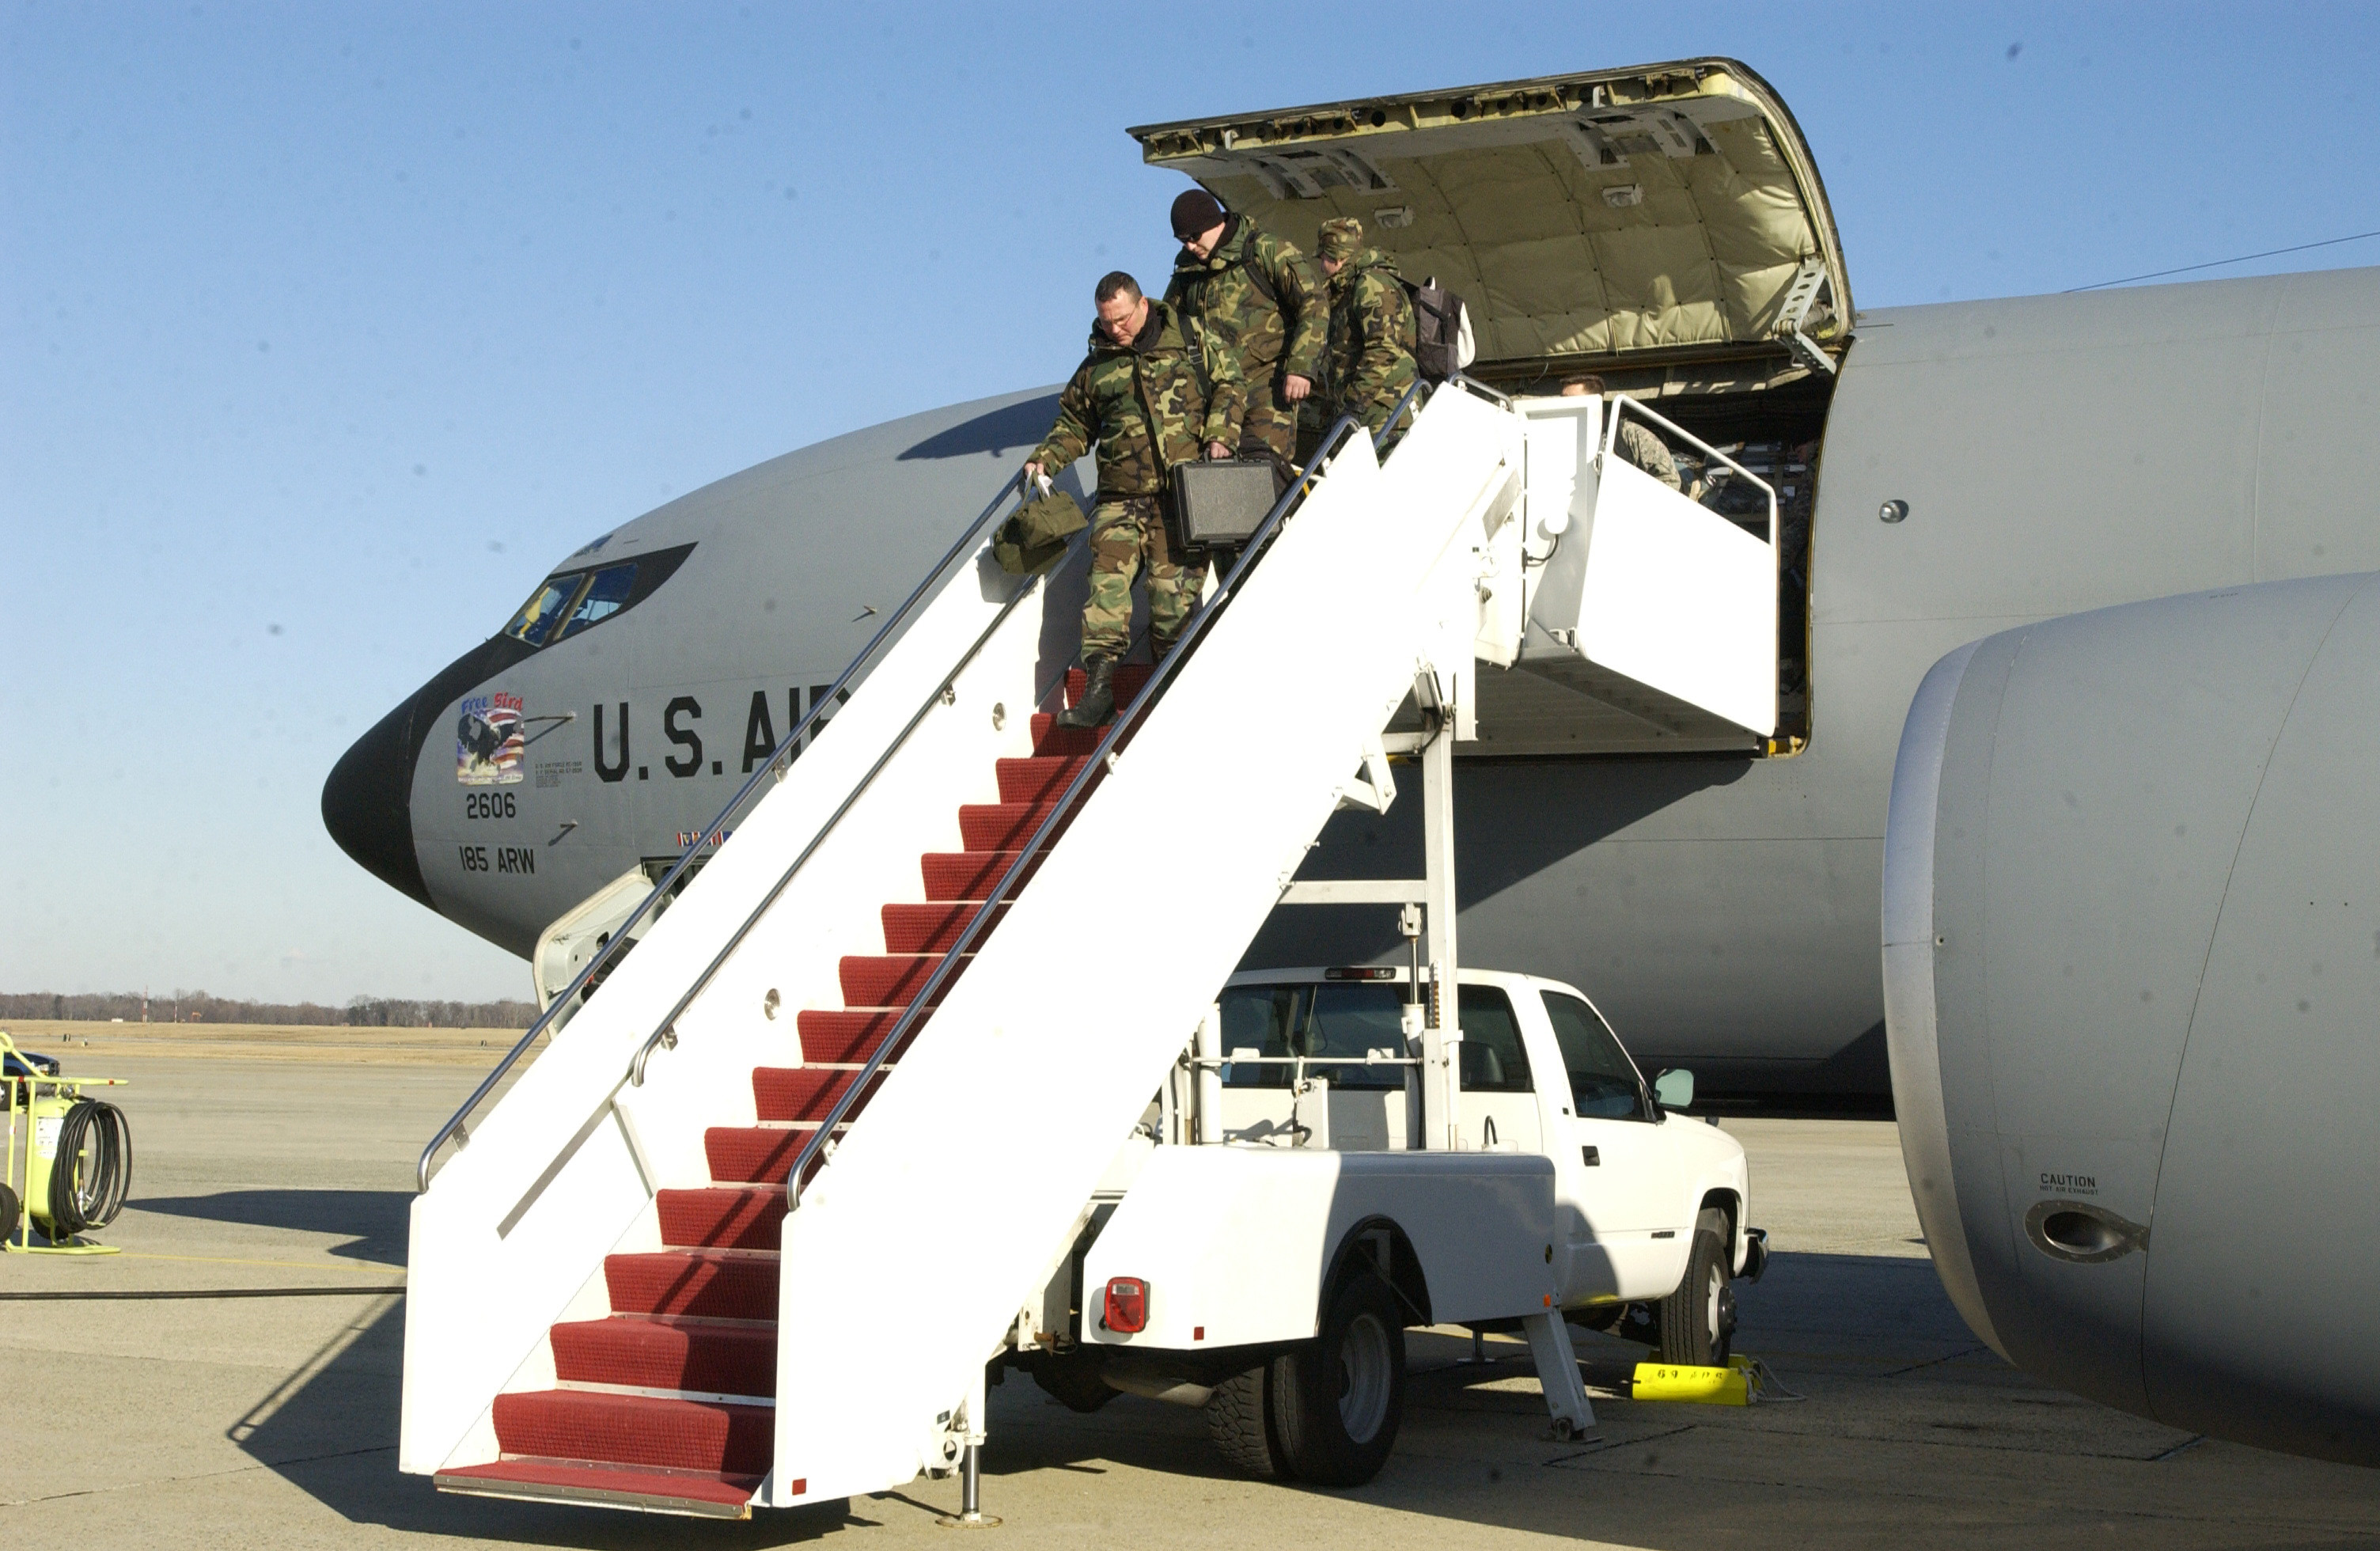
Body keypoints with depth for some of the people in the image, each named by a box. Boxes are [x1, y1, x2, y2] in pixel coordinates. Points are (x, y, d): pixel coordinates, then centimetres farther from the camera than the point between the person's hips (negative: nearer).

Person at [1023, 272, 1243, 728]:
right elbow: (1075, 423, 24)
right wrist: (1045, 459, 9)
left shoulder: (1191, 343, 8)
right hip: (1121, 497, 2)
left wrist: (1220, 434, -4)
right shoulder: (1097, 366, 15)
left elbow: (1229, 385, 12)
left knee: (1174, 583, -7)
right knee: (1107, 576, -14)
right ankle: (1099, 686, -17)